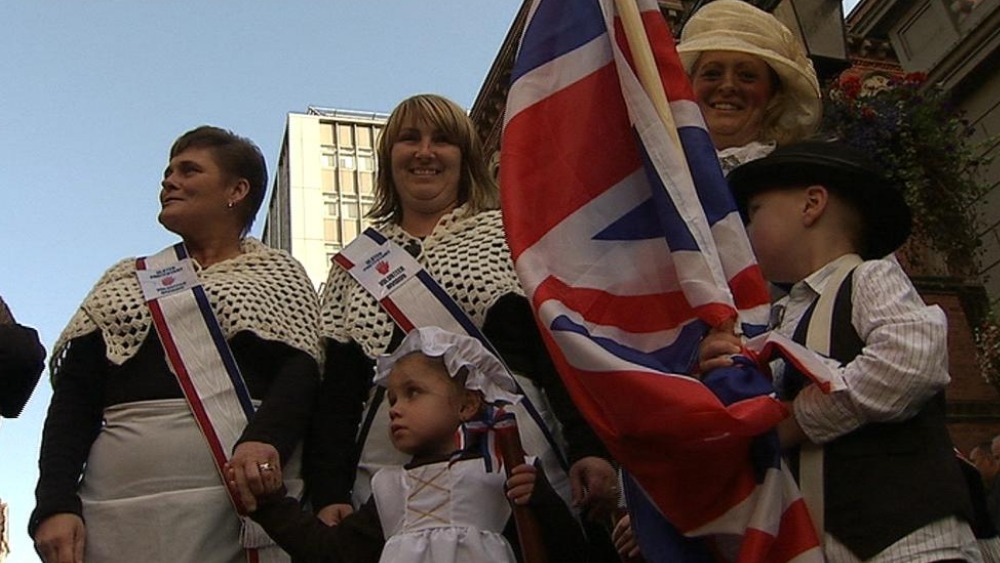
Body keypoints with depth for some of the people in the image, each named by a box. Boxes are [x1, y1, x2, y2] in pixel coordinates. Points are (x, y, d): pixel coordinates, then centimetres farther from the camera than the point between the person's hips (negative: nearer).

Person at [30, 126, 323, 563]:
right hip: (121, 510, 3)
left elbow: (300, 372, -5)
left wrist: (265, 438, -25)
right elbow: (73, 398, 10)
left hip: (246, 498, -2)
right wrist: (55, 504, -5)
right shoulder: (124, 282, 19)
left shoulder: (278, 276, 11)